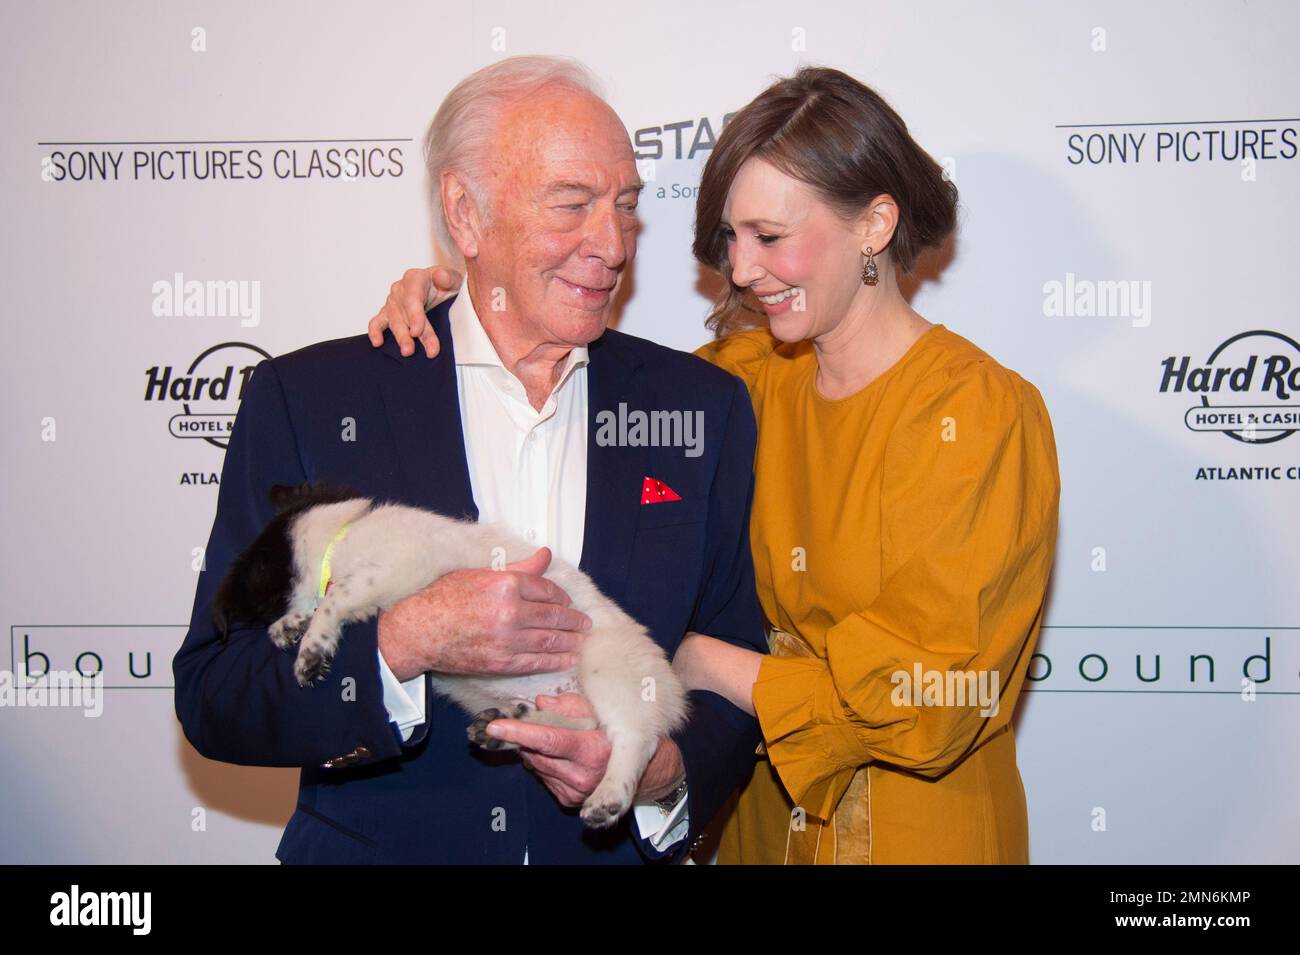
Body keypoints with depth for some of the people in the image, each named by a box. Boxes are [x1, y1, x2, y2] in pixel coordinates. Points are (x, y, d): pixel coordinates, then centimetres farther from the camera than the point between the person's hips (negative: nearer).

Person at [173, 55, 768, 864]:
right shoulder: (308, 401, -5)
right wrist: (404, 644, -21)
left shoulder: (703, 408, 1)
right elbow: (212, 700, -6)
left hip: (620, 844, 1)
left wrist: (665, 771, -14)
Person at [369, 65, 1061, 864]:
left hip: (919, 829, -5)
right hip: (766, 814, 5)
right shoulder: (754, 376, -3)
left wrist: (705, 663, -16)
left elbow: (934, 693, -19)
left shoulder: (981, 414, -18)